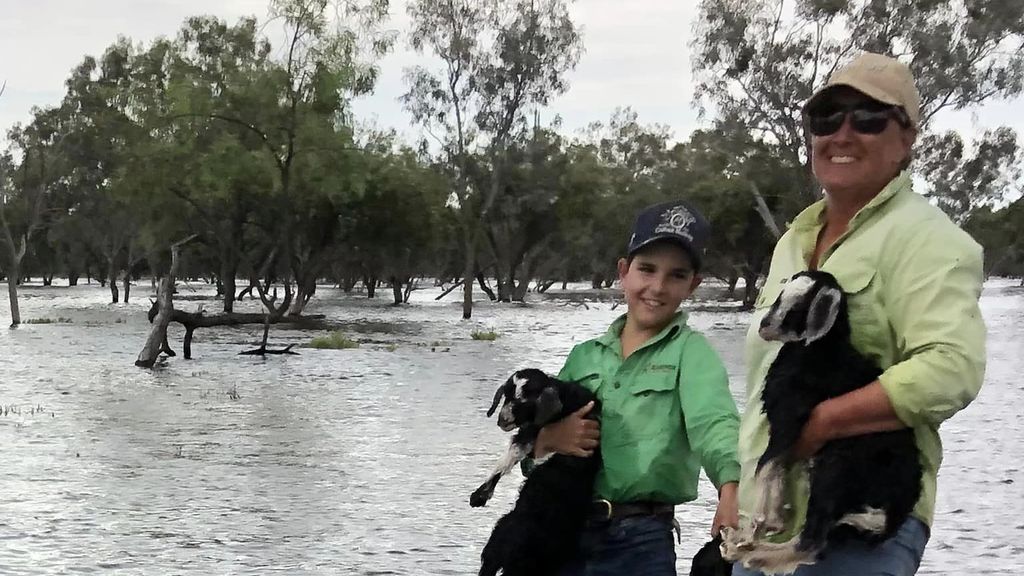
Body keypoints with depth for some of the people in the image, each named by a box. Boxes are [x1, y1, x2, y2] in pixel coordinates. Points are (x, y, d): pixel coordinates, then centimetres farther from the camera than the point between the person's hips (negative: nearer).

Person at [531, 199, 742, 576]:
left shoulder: (691, 351, -4)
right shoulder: (585, 355, 9)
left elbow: (713, 420, -23)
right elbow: (529, 439, 11)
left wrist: (731, 484, -42)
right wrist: (549, 439, -12)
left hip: (640, 541, -4)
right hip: (561, 532, 4)